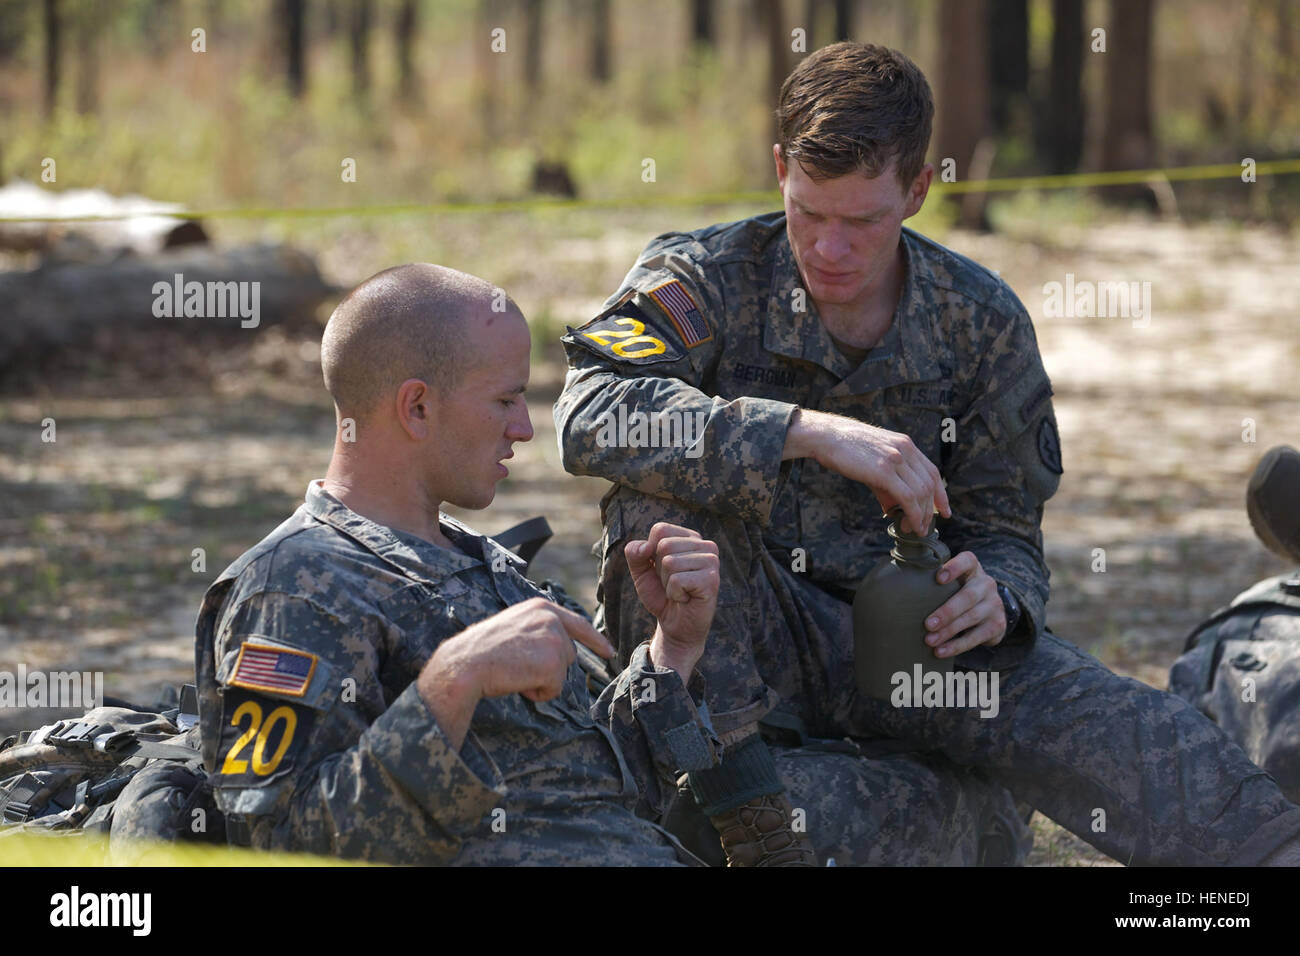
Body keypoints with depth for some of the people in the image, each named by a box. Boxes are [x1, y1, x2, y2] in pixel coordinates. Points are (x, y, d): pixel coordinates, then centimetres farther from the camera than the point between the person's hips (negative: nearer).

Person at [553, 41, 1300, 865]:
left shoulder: (982, 323, 2)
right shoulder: (706, 280, -8)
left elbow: (1002, 529, 7)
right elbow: (591, 411, -27)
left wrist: (997, 599, -20)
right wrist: (806, 432, -38)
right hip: (727, 641, -1)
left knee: (1134, 733, -24)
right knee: (665, 486, -32)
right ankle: (735, 780, -29)